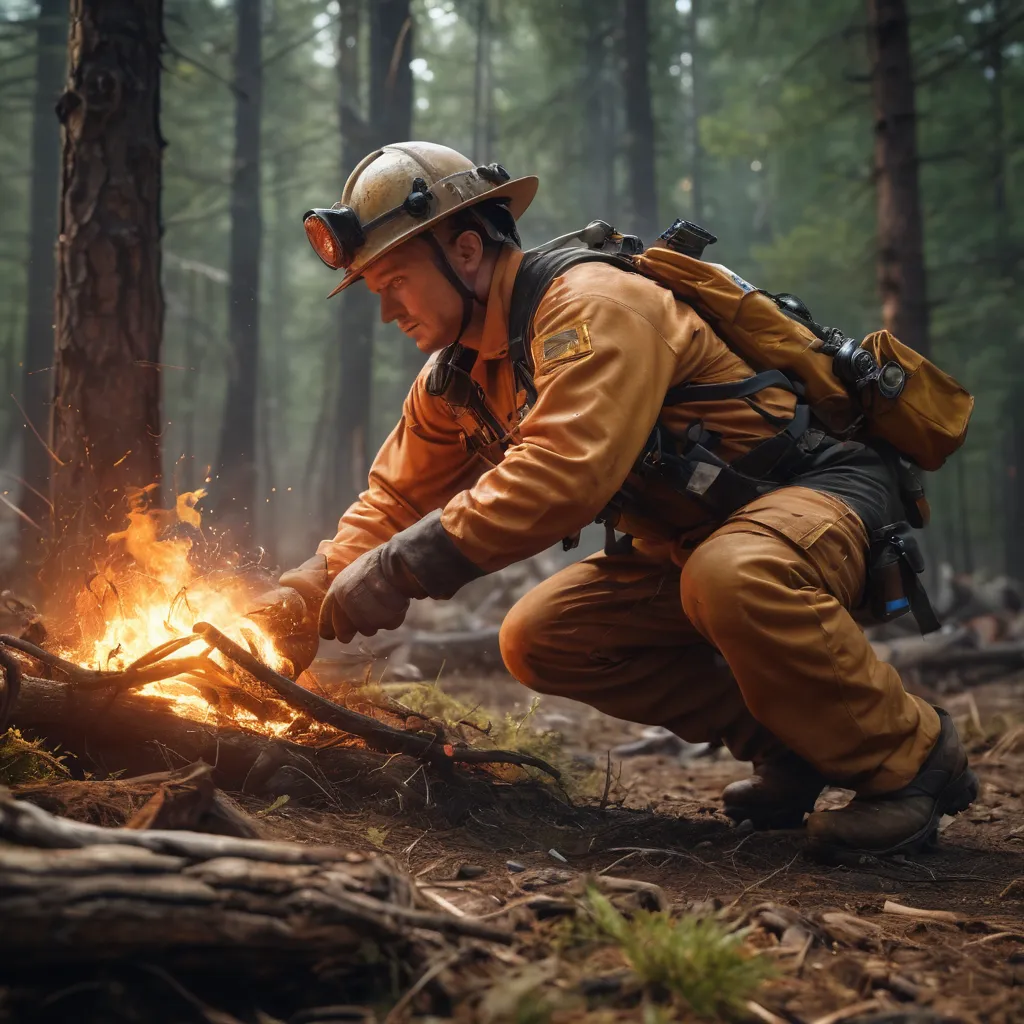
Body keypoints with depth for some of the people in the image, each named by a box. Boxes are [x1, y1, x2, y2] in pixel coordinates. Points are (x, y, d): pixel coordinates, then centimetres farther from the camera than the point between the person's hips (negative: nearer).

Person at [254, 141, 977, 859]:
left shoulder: (592, 305, -24)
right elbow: (398, 495, 11)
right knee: (537, 639, -4)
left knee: (732, 578, -40)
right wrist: (313, 592, -5)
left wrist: (401, 569, -34)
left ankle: (912, 758, -14)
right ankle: (787, 741, 3)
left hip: (820, 487, -9)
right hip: (692, 540, 9)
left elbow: (564, 474, -37)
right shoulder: (458, 378, 5)